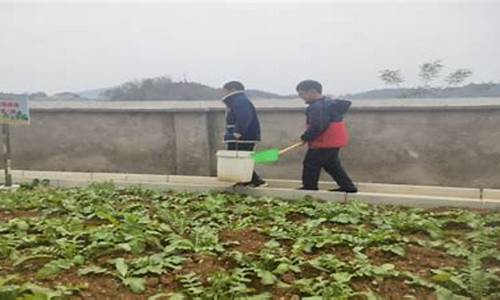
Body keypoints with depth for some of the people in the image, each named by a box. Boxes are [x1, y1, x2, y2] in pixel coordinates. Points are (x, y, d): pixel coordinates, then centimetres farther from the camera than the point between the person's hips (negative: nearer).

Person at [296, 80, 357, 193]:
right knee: (332, 165, 19)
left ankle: (309, 187, 11)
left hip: (324, 143, -11)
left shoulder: (317, 107, -22)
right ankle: (348, 186, 20)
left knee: (311, 164, 2)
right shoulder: (329, 102, 12)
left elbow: (316, 127, -29)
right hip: (334, 141, 11)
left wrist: (305, 137, -13)